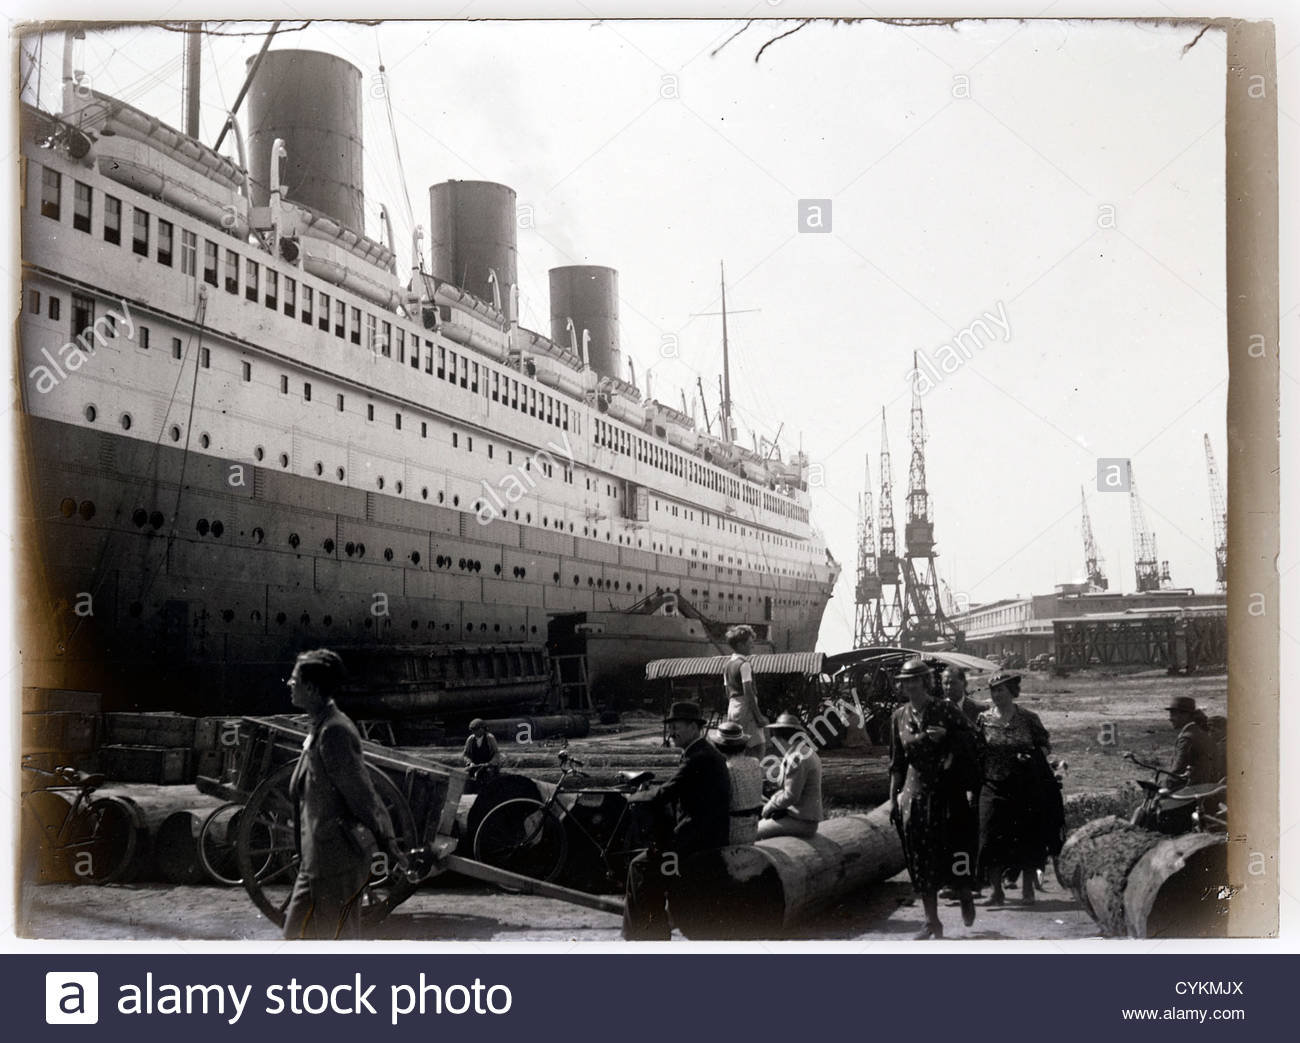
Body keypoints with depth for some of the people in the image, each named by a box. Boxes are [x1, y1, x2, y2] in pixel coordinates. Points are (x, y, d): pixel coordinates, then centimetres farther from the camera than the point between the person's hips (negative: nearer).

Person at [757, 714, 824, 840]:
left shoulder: (796, 759, -20)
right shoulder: (808, 753, 13)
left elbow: (791, 796, -21)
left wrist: (771, 805, -6)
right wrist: (772, 800, 9)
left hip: (801, 822, -10)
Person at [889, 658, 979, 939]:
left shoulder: (946, 710, -3)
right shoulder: (899, 717, 7)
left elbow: (967, 743, -1)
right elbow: (897, 762, 11)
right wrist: (893, 798, 8)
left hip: (946, 793, -3)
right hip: (915, 794, 3)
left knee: (952, 851, -4)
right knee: (921, 860, 3)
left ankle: (965, 897, 28)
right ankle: (932, 923, 13)